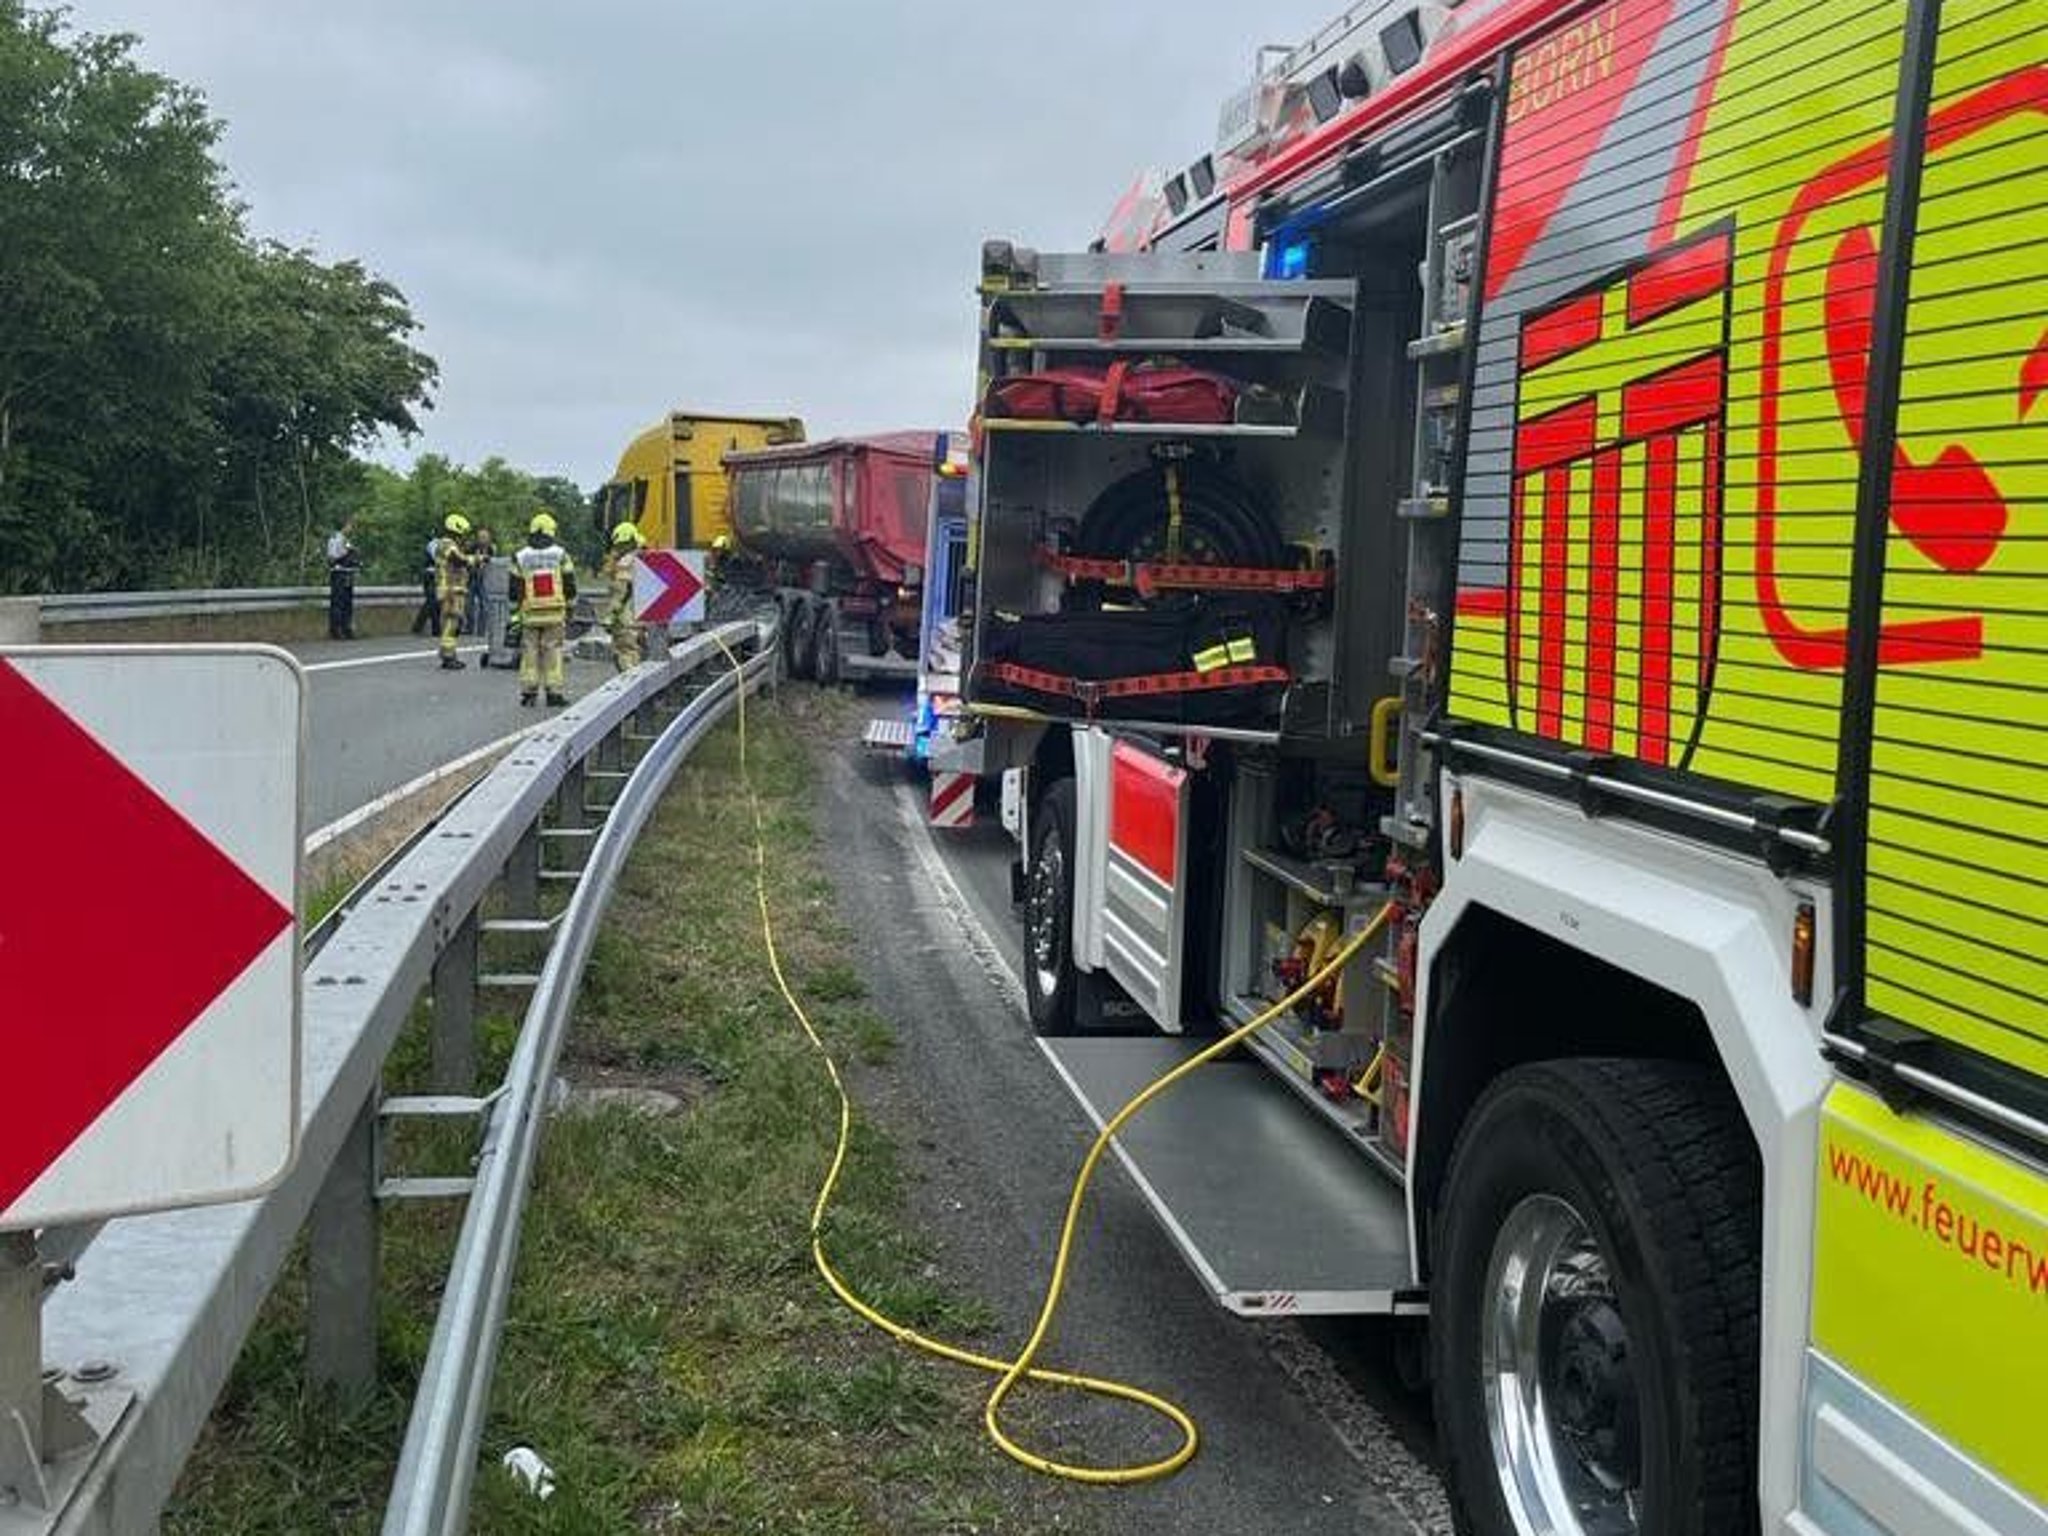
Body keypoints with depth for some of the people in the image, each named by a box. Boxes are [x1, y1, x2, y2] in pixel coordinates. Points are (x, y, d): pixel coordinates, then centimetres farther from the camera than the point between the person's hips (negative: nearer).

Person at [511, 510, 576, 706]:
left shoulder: (521, 558, 0)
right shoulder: (560, 555, -1)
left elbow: (514, 590, 3)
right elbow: (570, 586, 3)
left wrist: (520, 602, 20)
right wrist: (569, 603, 17)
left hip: (530, 613, 1)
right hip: (555, 613, 0)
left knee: (529, 651, 7)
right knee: (553, 651, 2)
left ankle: (528, 689, 5)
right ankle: (554, 691, 0)